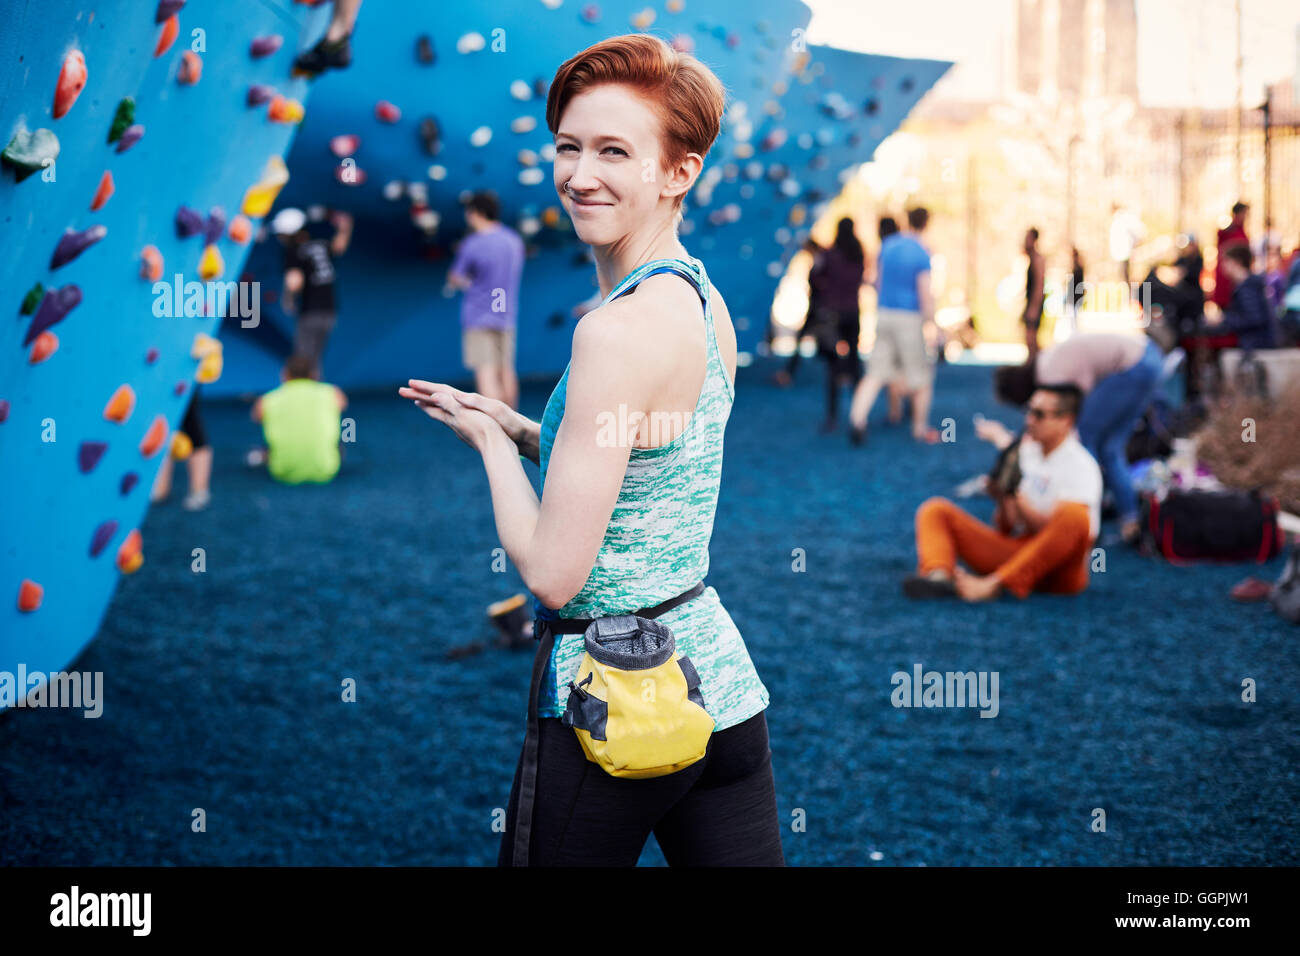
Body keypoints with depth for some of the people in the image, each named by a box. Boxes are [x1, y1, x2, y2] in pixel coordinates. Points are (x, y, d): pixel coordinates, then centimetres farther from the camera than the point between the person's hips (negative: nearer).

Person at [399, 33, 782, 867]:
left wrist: (489, 441, -5)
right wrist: (517, 426, 13)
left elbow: (552, 572, -20)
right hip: (718, 677, 8)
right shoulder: (704, 299, 6)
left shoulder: (618, 330, -21)